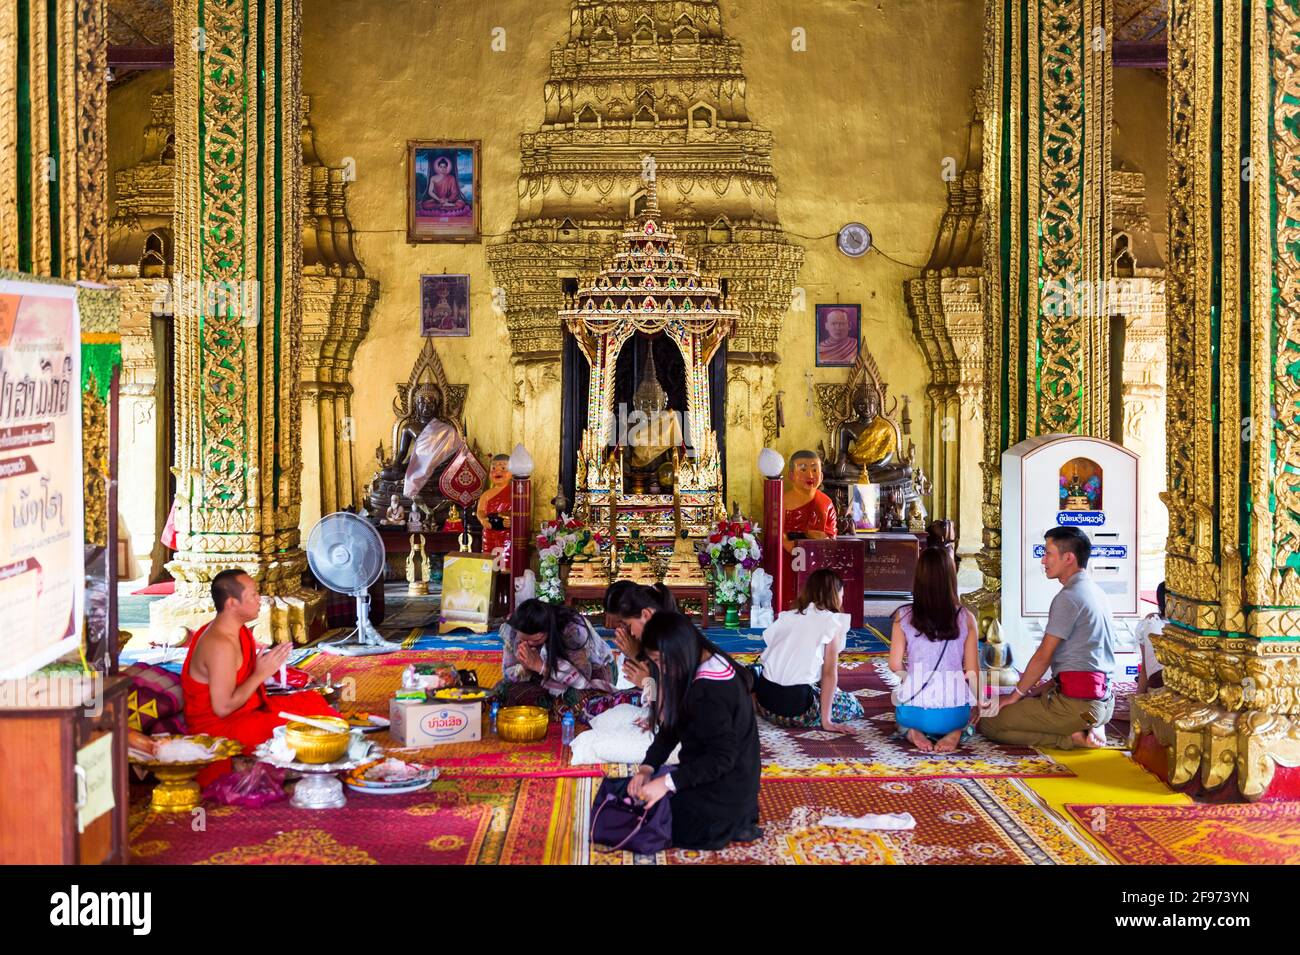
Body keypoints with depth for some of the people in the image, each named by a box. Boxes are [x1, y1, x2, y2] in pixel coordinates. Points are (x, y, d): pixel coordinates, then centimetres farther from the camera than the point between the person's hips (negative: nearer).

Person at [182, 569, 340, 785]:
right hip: (218, 729, -10)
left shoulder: (238, 631, 5)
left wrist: (267, 664, 2)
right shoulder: (220, 645, -26)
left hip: (246, 710, 10)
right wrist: (261, 674, -20)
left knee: (312, 701, 3)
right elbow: (223, 707, -26)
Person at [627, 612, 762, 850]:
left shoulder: (708, 690, -28)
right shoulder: (710, 662, 1)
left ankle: (726, 827, 1)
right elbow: (671, 726, 7)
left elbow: (722, 757, -27)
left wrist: (668, 782, -26)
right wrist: (647, 767, -4)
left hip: (723, 793, -10)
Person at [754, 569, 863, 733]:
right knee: (854, 705, 17)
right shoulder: (832, 622, -1)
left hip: (764, 696, 6)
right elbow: (829, 673, -6)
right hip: (795, 704, -6)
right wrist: (826, 721, -5)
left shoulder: (788, 616, 15)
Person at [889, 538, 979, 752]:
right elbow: (972, 670, -1)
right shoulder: (965, 618, -3)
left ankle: (913, 731, 1)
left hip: (913, 712, 0)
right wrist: (975, 706, 16)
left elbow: (895, 665, -3)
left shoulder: (904, 616, -4)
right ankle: (955, 732, 2)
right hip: (954, 713, 0)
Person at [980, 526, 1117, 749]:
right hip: (1104, 700, 10)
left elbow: (1043, 656, -12)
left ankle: (1071, 738, -10)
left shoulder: (1069, 597, -14)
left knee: (988, 723, -5)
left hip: (1077, 703, -10)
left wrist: (1016, 695, 1)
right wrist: (1041, 689, 19)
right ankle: (1090, 731, 8)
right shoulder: (1097, 593, 16)